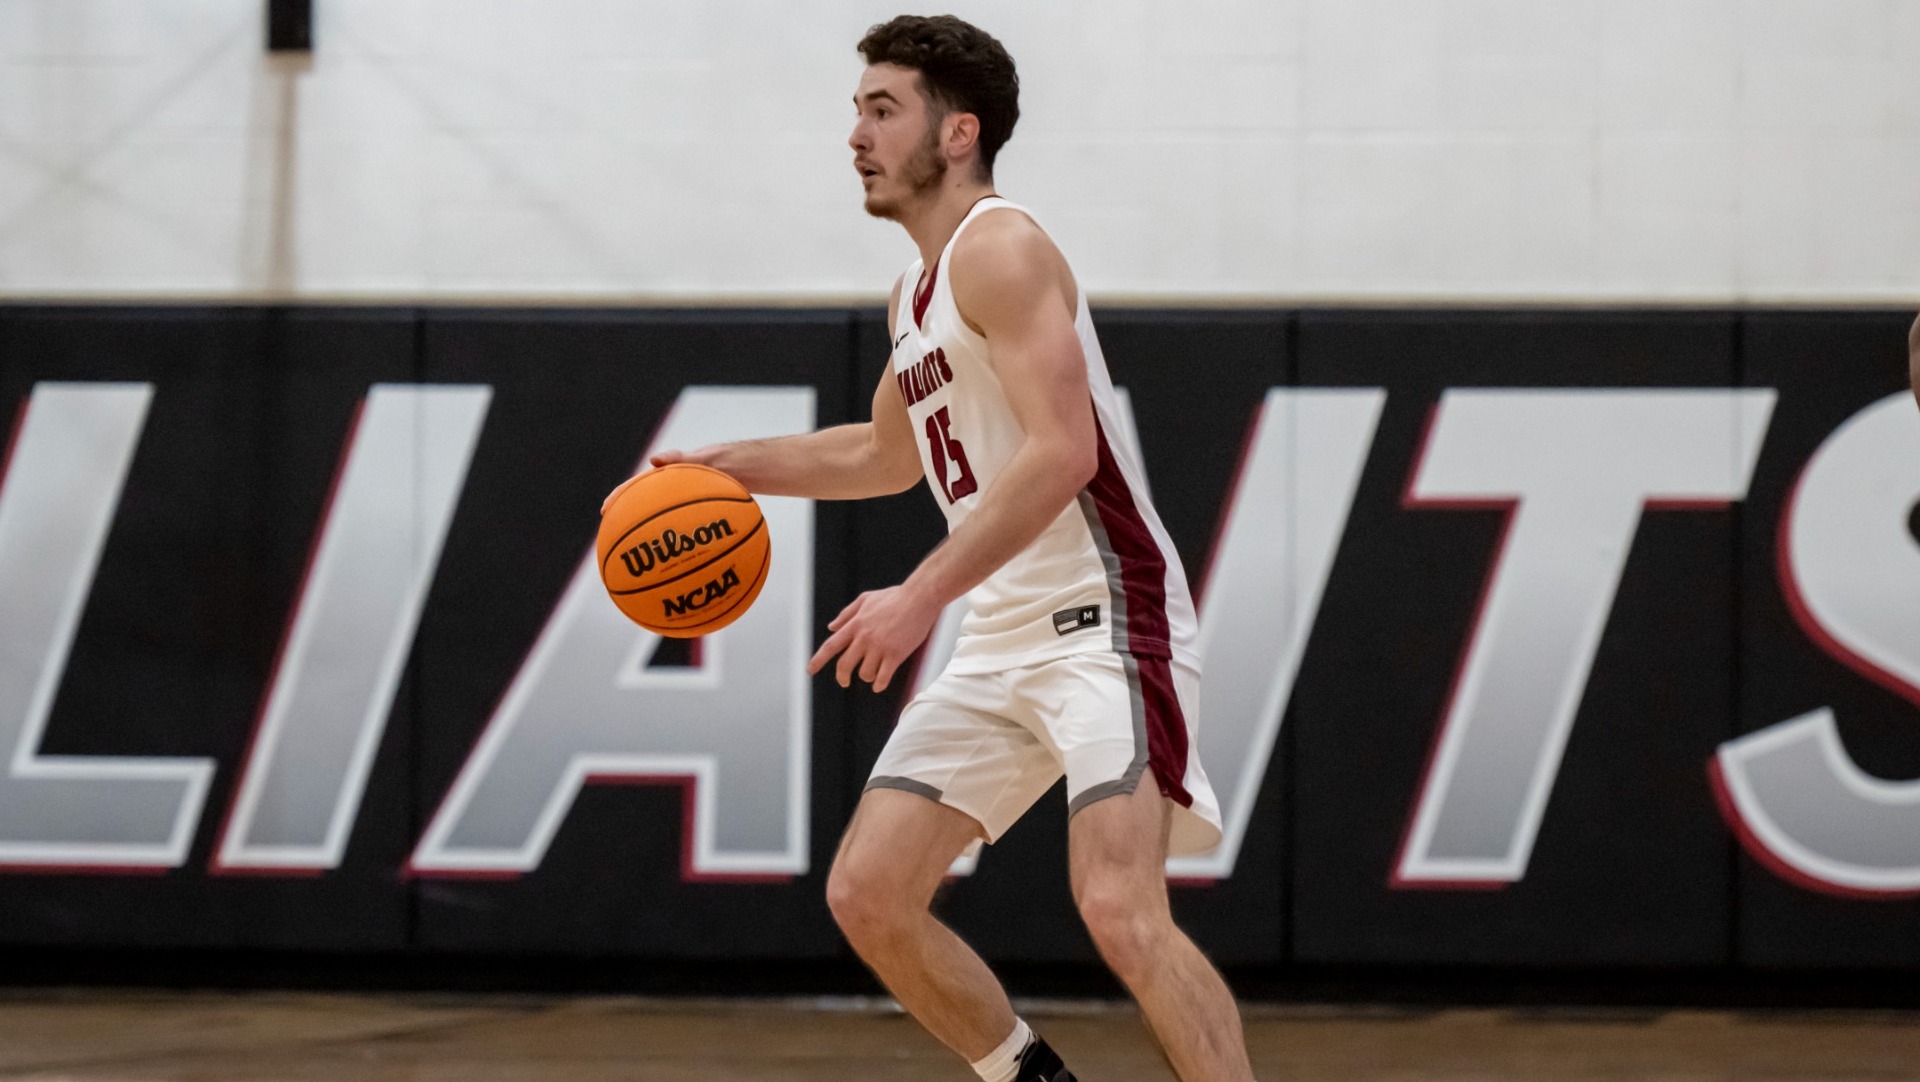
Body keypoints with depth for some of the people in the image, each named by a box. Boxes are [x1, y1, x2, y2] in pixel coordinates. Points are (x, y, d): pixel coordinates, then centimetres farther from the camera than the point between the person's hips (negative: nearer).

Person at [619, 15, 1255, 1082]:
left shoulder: (1001, 250, -12)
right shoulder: (916, 294, 17)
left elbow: (1061, 451, -25)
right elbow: (892, 453, 36)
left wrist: (922, 597, -29)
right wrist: (732, 464, 25)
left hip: (1104, 621, -10)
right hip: (1003, 639, 10)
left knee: (1120, 907, -25)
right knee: (867, 894, 5)